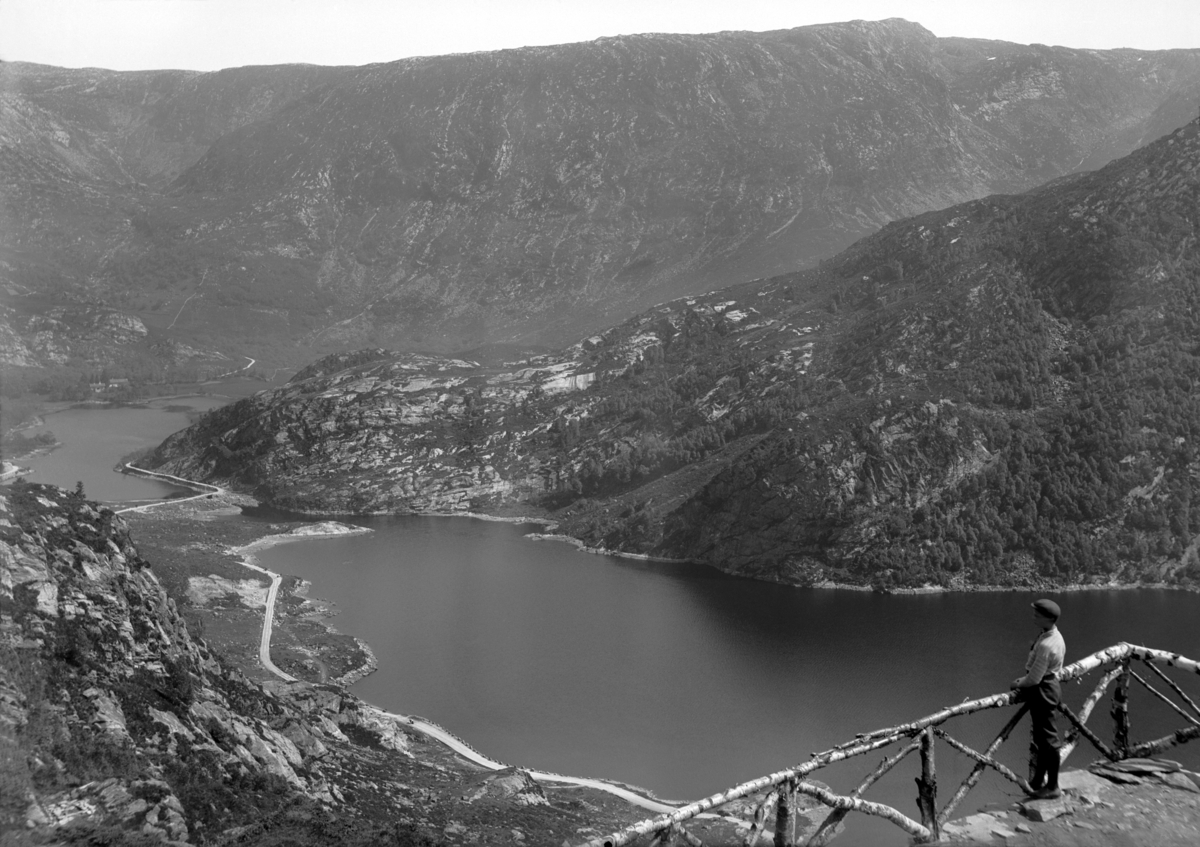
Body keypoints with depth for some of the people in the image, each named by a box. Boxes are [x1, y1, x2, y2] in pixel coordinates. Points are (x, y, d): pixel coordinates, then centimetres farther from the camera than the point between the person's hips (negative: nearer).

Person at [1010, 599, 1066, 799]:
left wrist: (1018, 684, -5)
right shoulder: (1056, 637, 4)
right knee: (1041, 737, 19)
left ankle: (1052, 787, 11)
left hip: (1043, 692, -10)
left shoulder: (1046, 644, -27)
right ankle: (1039, 780, 32)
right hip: (1048, 685, 10)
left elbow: (1035, 678, -22)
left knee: (1048, 738, 1)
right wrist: (1025, 680, 11)